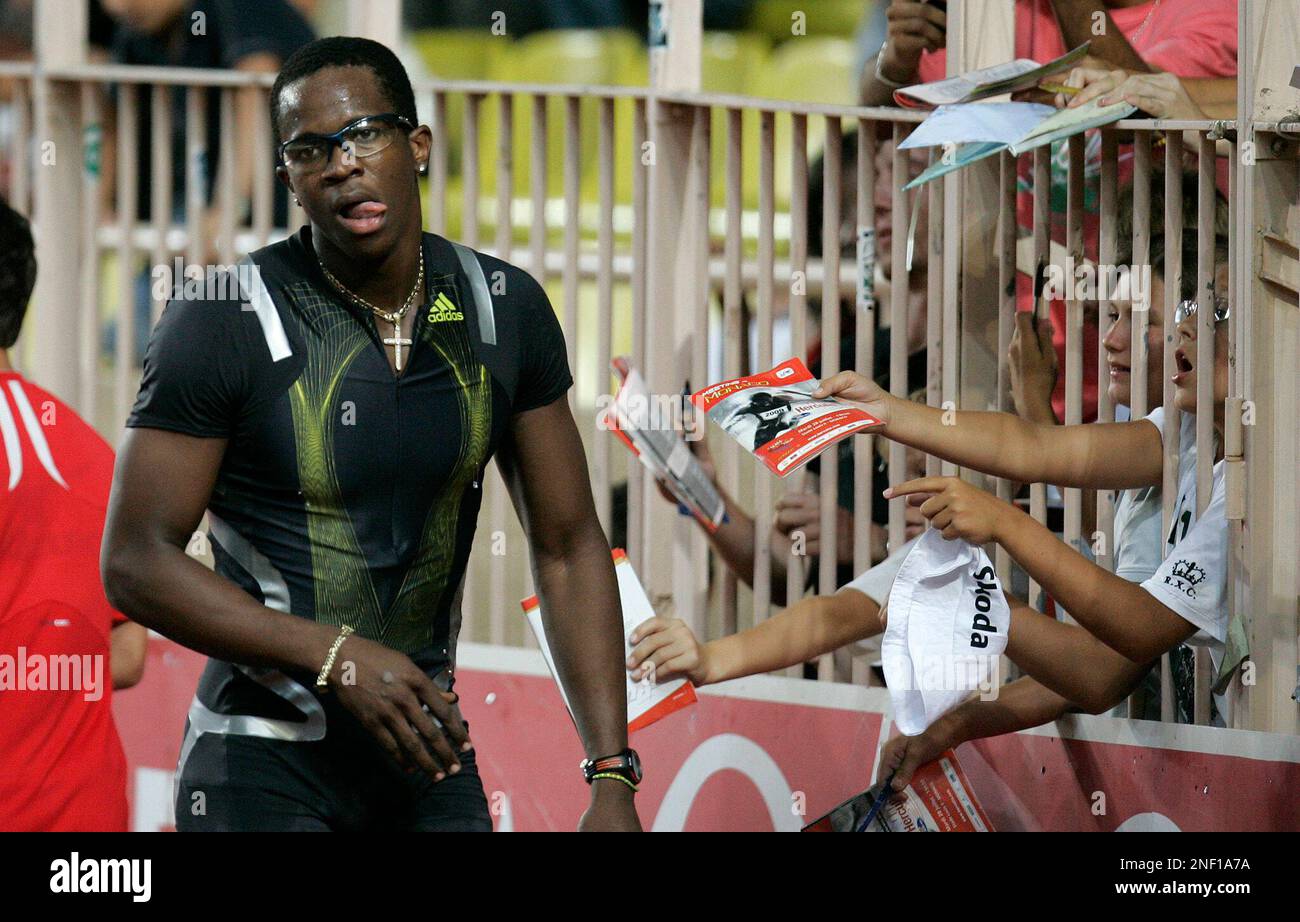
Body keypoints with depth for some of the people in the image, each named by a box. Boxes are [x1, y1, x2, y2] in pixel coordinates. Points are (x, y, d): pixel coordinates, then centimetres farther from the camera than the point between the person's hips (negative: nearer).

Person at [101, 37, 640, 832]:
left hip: (430, 765, 4)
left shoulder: (506, 311, 3)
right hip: (265, 770, -4)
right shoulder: (222, 324, -11)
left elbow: (569, 549, 7)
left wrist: (612, 776, -1)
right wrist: (338, 659, -20)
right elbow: (135, 563, -12)